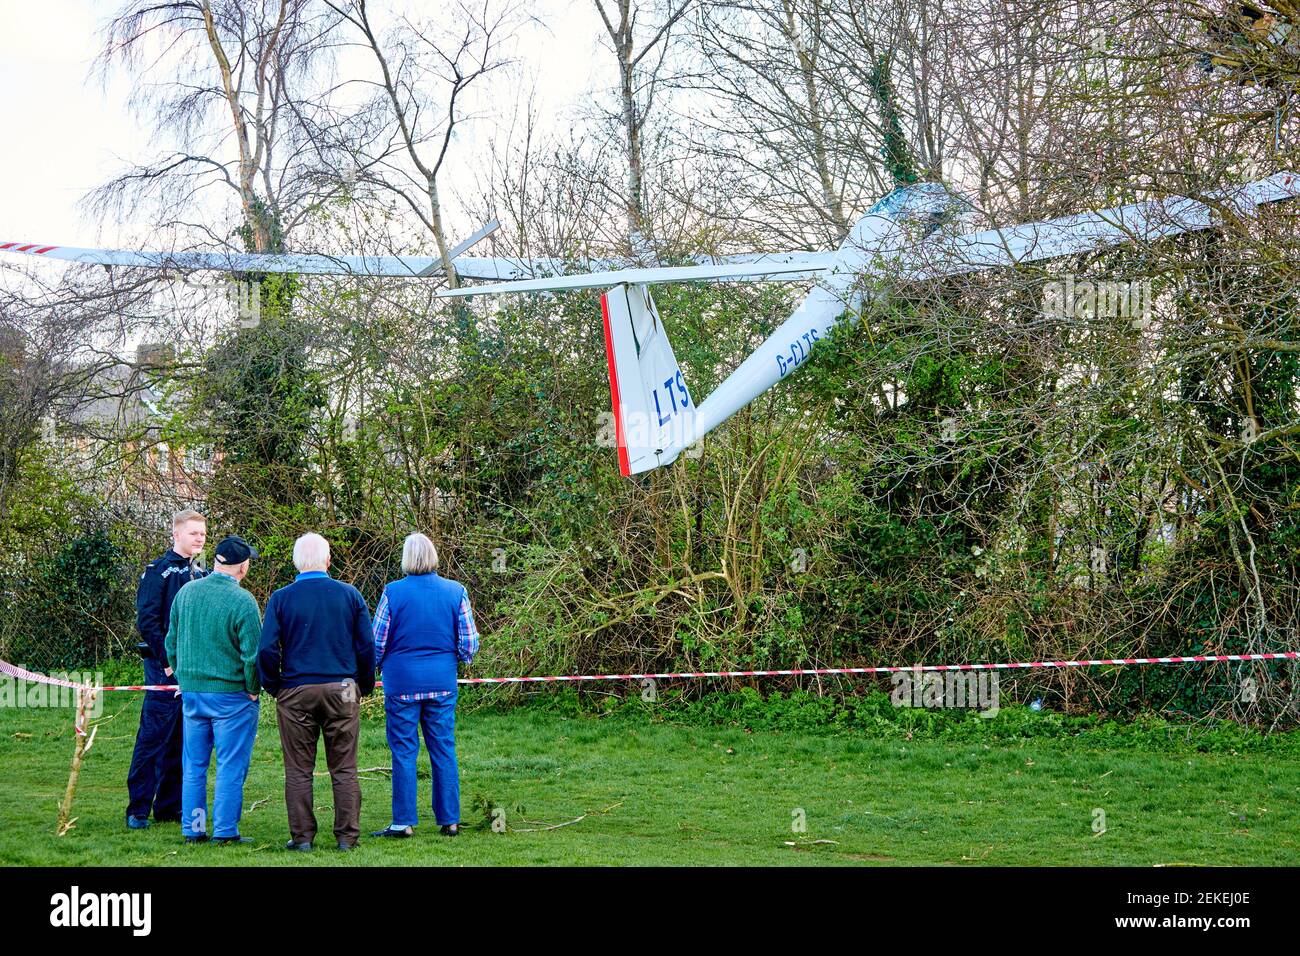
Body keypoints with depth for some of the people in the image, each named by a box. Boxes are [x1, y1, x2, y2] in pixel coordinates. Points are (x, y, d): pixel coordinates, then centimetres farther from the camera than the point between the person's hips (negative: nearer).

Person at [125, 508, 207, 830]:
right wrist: (168, 660, -16)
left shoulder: (201, 574, 15)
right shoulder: (158, 571, -6)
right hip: (164, 668, -7)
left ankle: (169, 806, 16)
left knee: (183, 740, 9)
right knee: (153, 738, -5)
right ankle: (137, 810, 0)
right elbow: (147, 620, -12)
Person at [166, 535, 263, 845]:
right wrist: (253, 690, -1)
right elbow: (252, 653, -15)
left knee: (193, 766, 13)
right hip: (231, 695, -6)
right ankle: (225, 831, 4)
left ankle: (193, 829, 16)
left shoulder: (186, 593, 3)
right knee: (230, 767, 2)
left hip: (191, 692, 6)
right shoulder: (242, 601, -16)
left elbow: (172, 642, 12)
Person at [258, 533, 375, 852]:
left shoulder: (281, 598, -3)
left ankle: (302, 836, 7)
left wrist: (274, 688, 7)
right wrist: (364, 686, 13)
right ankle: (347, 836, 6)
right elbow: (367, 646, 2)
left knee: (298, 770, 6)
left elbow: (267, 650, -6)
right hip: (342, 691, 1)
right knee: (344, 769, 6)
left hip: (295, 692, -1)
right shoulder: (350, 595, 1)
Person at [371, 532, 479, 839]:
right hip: (442, 682, 2)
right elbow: (468, 645, 2)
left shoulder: (393, 592, -8)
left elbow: (377, 643, -3)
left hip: (402, 681, -2)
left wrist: (375, 668, 17)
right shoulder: (456, 592, -1)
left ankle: (403, 822, 5)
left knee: (404, 751, 3)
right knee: (444, 749, 9)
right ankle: (449, 820, 12)